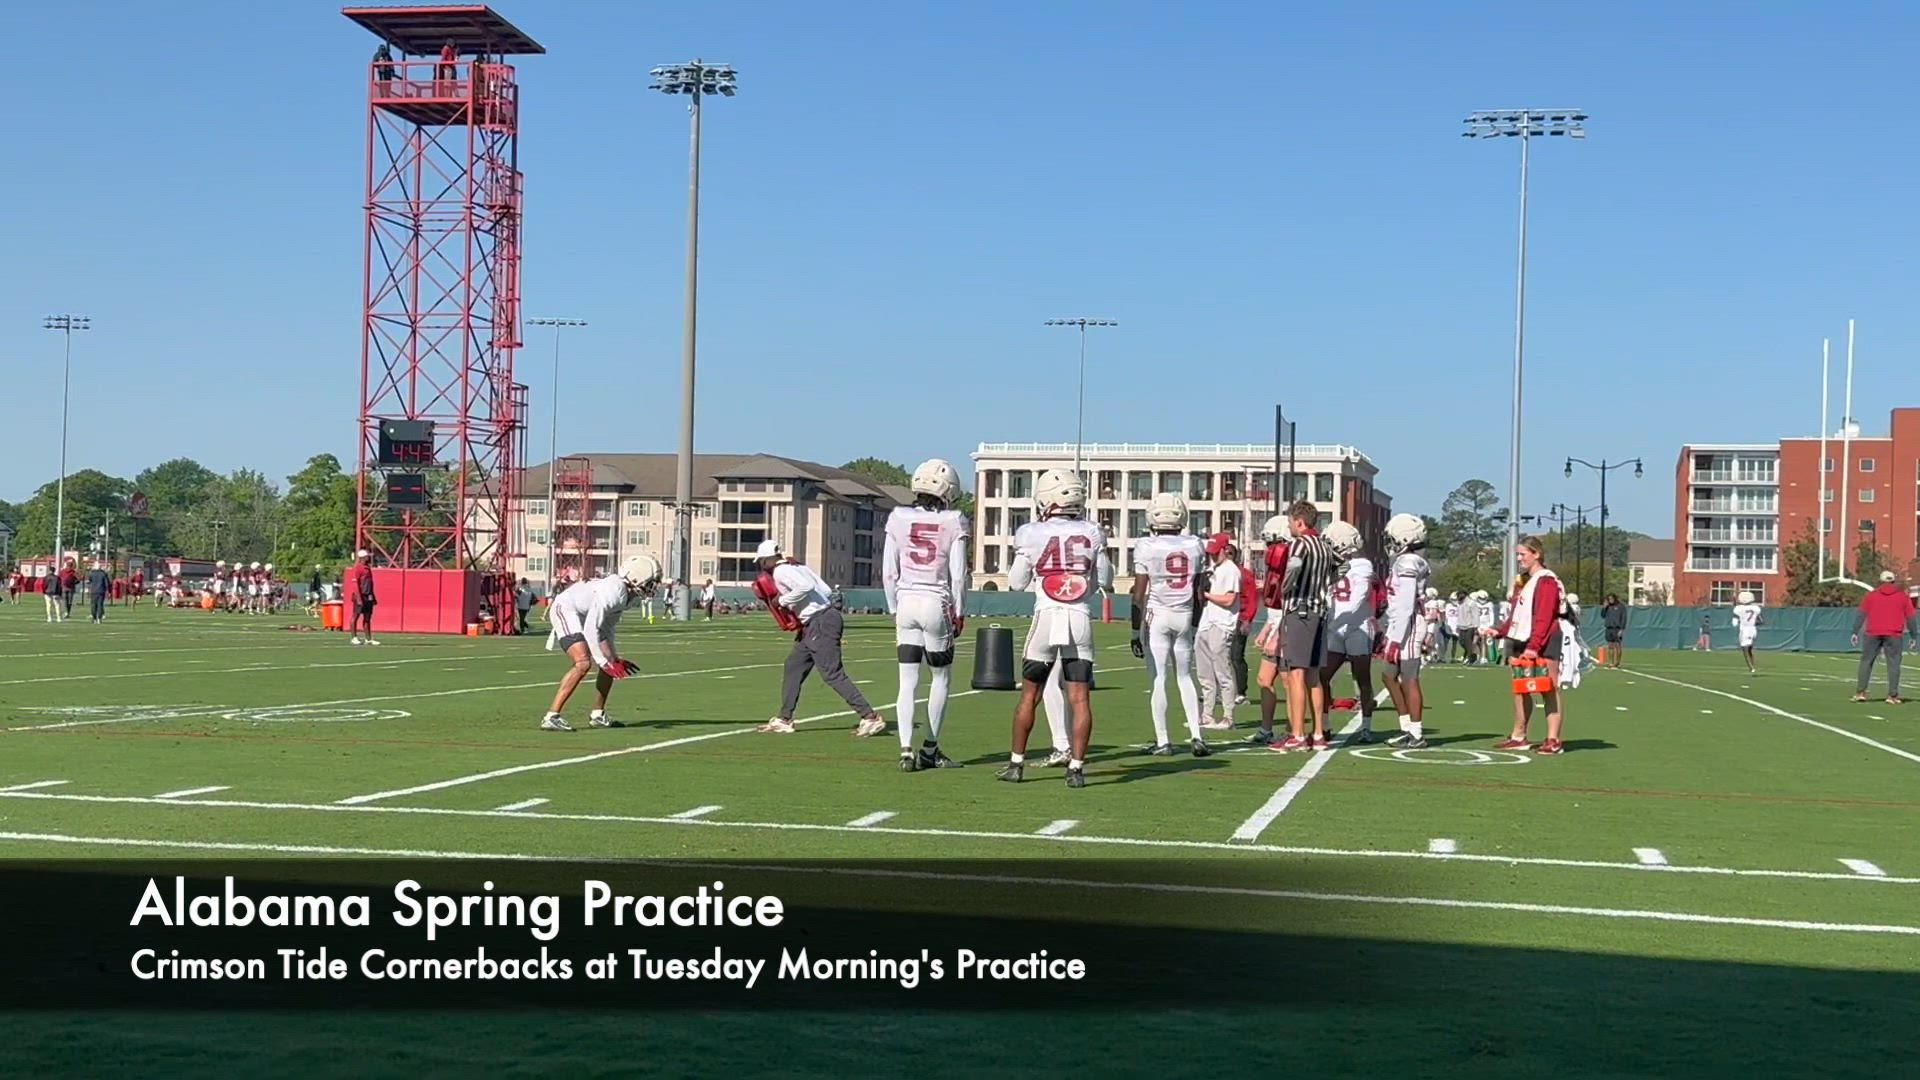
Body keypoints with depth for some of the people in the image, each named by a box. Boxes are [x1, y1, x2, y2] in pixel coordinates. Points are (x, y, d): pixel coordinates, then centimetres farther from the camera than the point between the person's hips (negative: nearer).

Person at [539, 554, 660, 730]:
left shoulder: (627, 594, 1)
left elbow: (607, 628, 14)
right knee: (583, 664, -25)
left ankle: (597, 715, 21)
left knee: (611, 662, 8)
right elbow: (590, 629, -29)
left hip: (584, 616, 10)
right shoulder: (613, 592, -30)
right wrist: (603, 662, -26)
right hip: (565, 610, -10)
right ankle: (550, 718, -25)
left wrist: (615, 658, 15)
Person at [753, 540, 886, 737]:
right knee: (793, 667, 16)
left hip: (821, 624, -10)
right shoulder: (797, 567, 18)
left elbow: (806, 587, -25)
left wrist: (782, 600, -13)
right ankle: (784, 720, 22)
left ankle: (870, 718, -11)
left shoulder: (780, 571, -8)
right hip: (813, 626, 10)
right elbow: (827, 591, 14)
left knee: (832, 674, -10)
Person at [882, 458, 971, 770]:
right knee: (941, 679, 13)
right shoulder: (953, 523, -6)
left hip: (906, 604, 2)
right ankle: (930, 749, 17)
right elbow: (958, 575, -5)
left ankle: (906, 750, -4)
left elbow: (888, 573, 3)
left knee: (908, 682, 5)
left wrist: (894, 608, 14)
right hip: (937, 604, -2)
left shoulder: (898, 519, 1)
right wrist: (959, 613, 6)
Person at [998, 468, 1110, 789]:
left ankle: (1016, 763, 16)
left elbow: (1017, 582, 5)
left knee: (1029, 694, 11)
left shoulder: (1031, 534, -4)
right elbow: (1105, 580, 9)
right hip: (1080, 618, 1)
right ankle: (1076, 767, -2)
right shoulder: (1092, 533, 1)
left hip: (1046, 617, -1)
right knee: (1080, 698, 1)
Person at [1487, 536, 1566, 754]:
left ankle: (1553, 741, -5)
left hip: (1544, 644, -10)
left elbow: (1544, 618, -18)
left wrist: (1534, 646, -24)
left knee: (1549, 690, -6)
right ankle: (1519, 737, 21)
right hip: (1521, 642, 10)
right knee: (1520, 690, 13)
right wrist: (1499, 631, 7)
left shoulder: (1547, 581, -10)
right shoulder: (1522, 581, 20)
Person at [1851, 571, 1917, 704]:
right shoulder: (1903, 597, 8)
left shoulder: (1871, 595, 8)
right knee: (1893, 663, 2)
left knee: (1866, 661, 9)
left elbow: (1861, 614, 2)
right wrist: (1914, 636, 13)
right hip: (1894, 635, -1)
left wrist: (1855, 632, 2)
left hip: (1873, 634, 1)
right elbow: (1910, 618, 7)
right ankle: (1892, 695, -3)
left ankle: (1860, 692, 4)